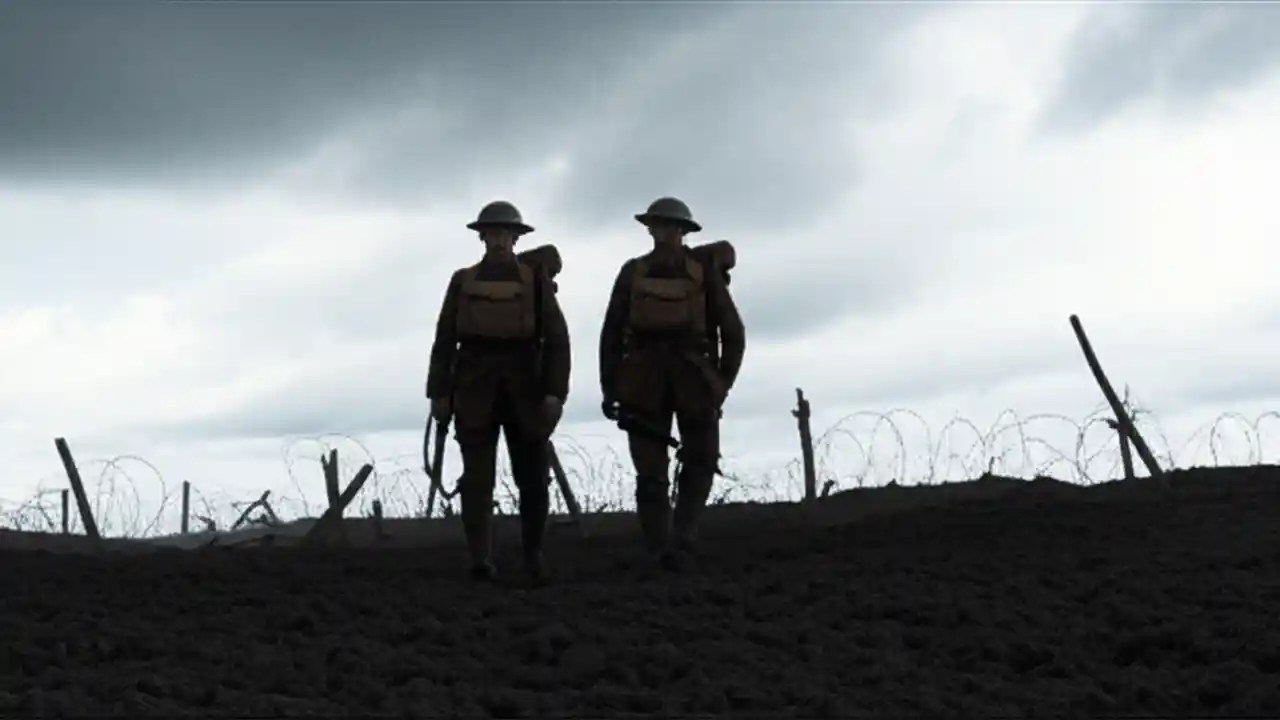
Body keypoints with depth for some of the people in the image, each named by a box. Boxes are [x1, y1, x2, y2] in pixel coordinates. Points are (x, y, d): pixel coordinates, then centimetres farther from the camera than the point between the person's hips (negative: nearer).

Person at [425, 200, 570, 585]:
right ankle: (481, 561, -12)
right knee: (477, 477, -9)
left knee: (533, 477, 1)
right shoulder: (463, 281, 9)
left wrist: (555, 392, -11)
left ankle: (533, 552, 18)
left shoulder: (535, 279, 7)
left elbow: (557, 338, 0)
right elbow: (444, 340, 7)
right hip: (474, 389, 0)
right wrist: (439, 393, -1)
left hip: (524, 387, 0)